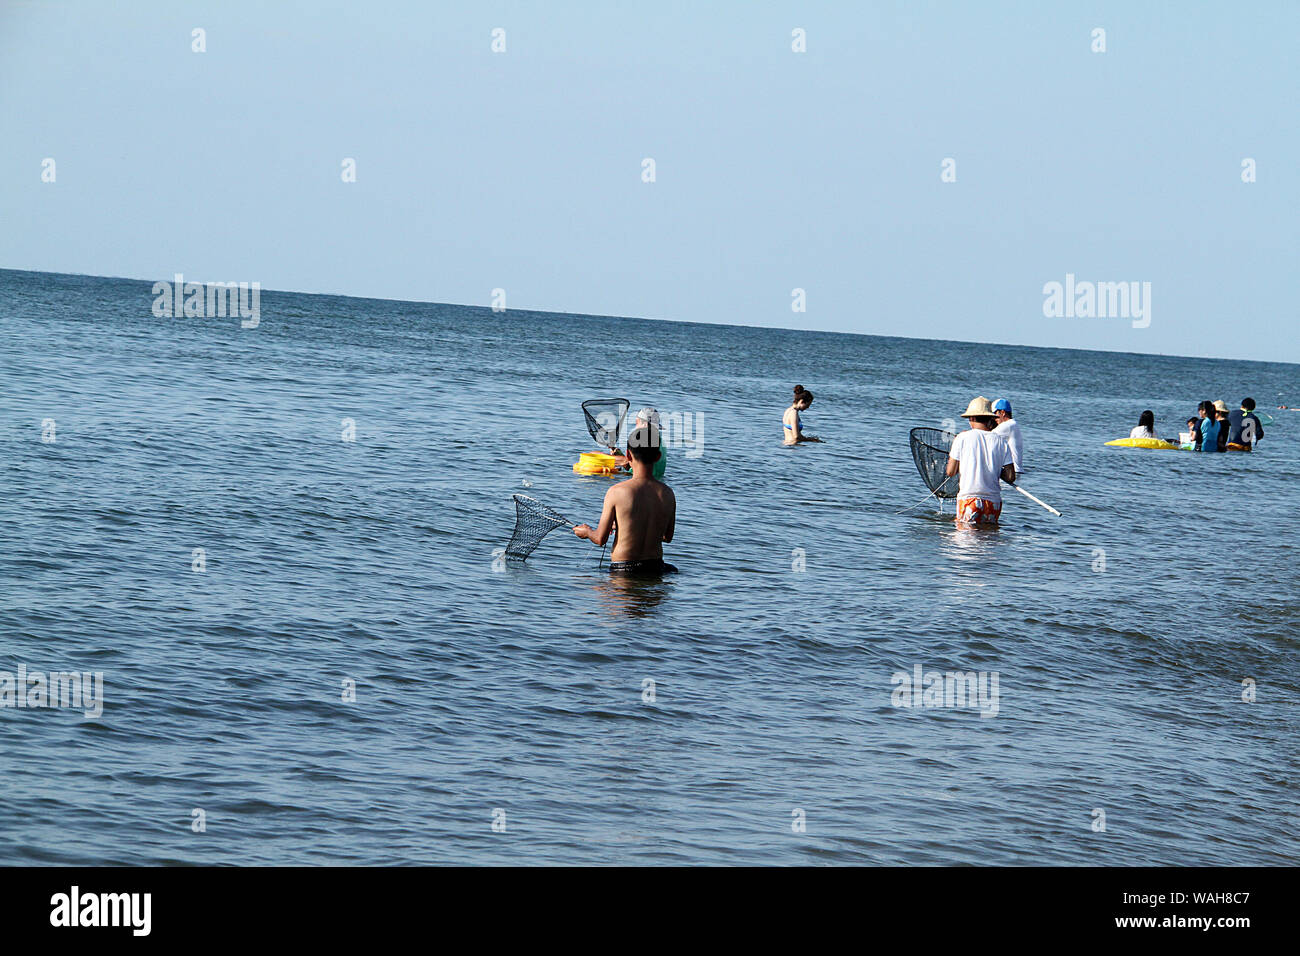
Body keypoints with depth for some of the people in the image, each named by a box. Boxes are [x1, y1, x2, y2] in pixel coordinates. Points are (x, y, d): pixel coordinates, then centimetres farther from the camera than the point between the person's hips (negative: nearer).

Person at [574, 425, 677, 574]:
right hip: (656, 568, 4)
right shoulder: (667, 494, -1)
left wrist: (587, 532, 19)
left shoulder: (616, 492, -12)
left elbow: (600, 539, -6)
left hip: (620, 569, -4)